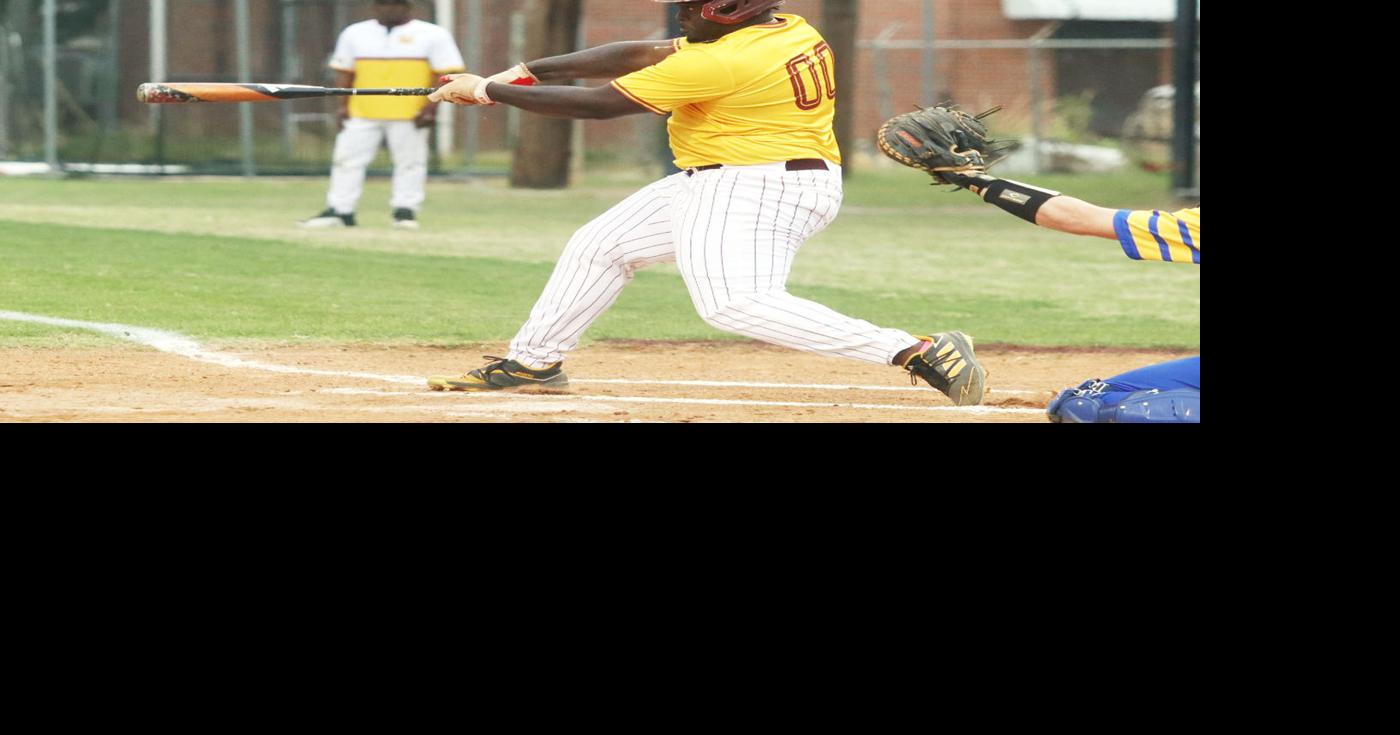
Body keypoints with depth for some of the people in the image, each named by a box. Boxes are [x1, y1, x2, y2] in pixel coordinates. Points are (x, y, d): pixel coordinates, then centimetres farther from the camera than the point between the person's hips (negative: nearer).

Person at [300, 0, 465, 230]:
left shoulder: (432, 35, 0)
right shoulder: (355, 34, 12)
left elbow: (448, 74, -4)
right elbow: (344, 72, 14)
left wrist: (431, 106, -13)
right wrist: (343, 105, 3)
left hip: (409, 115, -3)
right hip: (361, 115, 3)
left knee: (410, 162, -3)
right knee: (348, 159, 0)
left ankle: (405, 210, 3)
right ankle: (340, 210, 3)